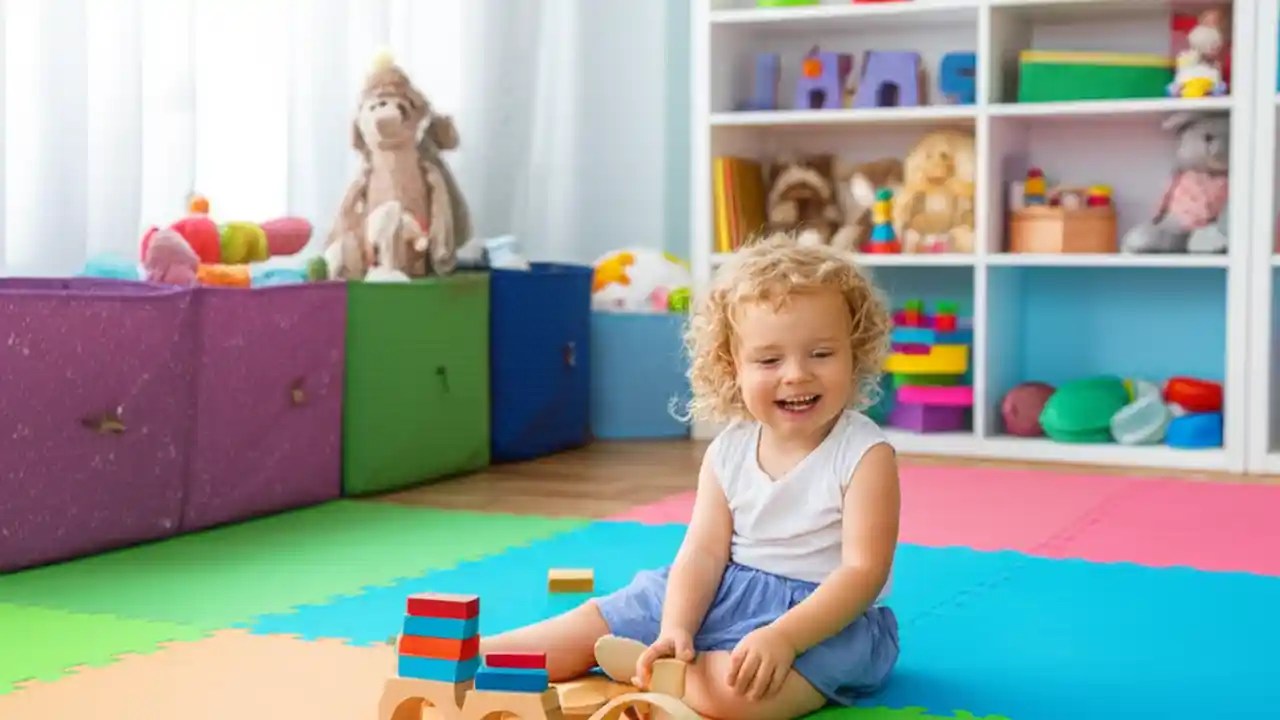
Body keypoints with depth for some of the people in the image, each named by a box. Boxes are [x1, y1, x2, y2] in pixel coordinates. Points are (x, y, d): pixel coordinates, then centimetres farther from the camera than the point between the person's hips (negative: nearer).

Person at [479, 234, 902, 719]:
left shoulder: (865, 454, -15)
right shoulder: (728, 451, 0)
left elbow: (864, 571, -21)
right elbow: (703, 552, -3)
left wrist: (782, 635, -34)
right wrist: (674, 631, -22)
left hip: (829, 616, -6)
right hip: (725, 593, 6)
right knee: (593, 623, 1)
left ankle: (638, 667, -13)